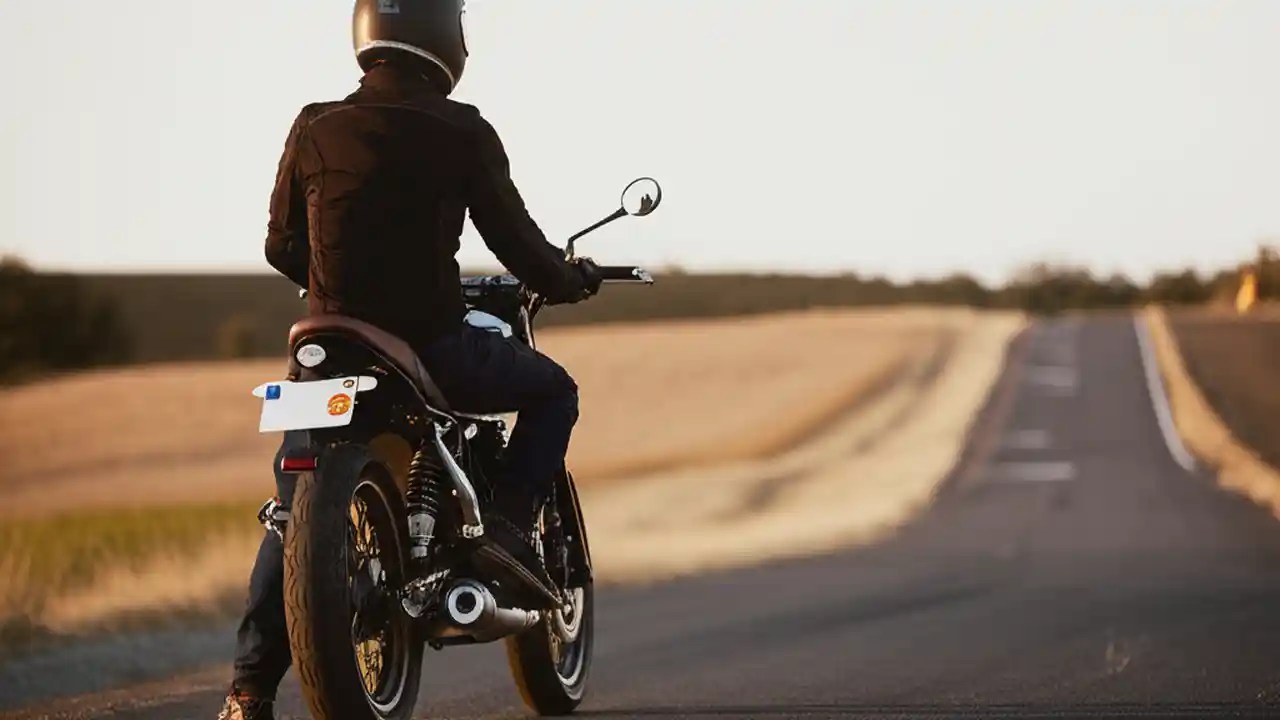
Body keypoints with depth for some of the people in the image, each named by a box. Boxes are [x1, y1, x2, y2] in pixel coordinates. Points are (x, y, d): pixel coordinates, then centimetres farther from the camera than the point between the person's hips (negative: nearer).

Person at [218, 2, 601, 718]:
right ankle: (507, 525, 4)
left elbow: (282, 246, 11)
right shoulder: (461, 134, -4)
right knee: (554, 392, 24)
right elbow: (513, 237, 1)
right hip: (435, 345, -3)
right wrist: (567, 279, 22)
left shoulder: (315, 128, 5)